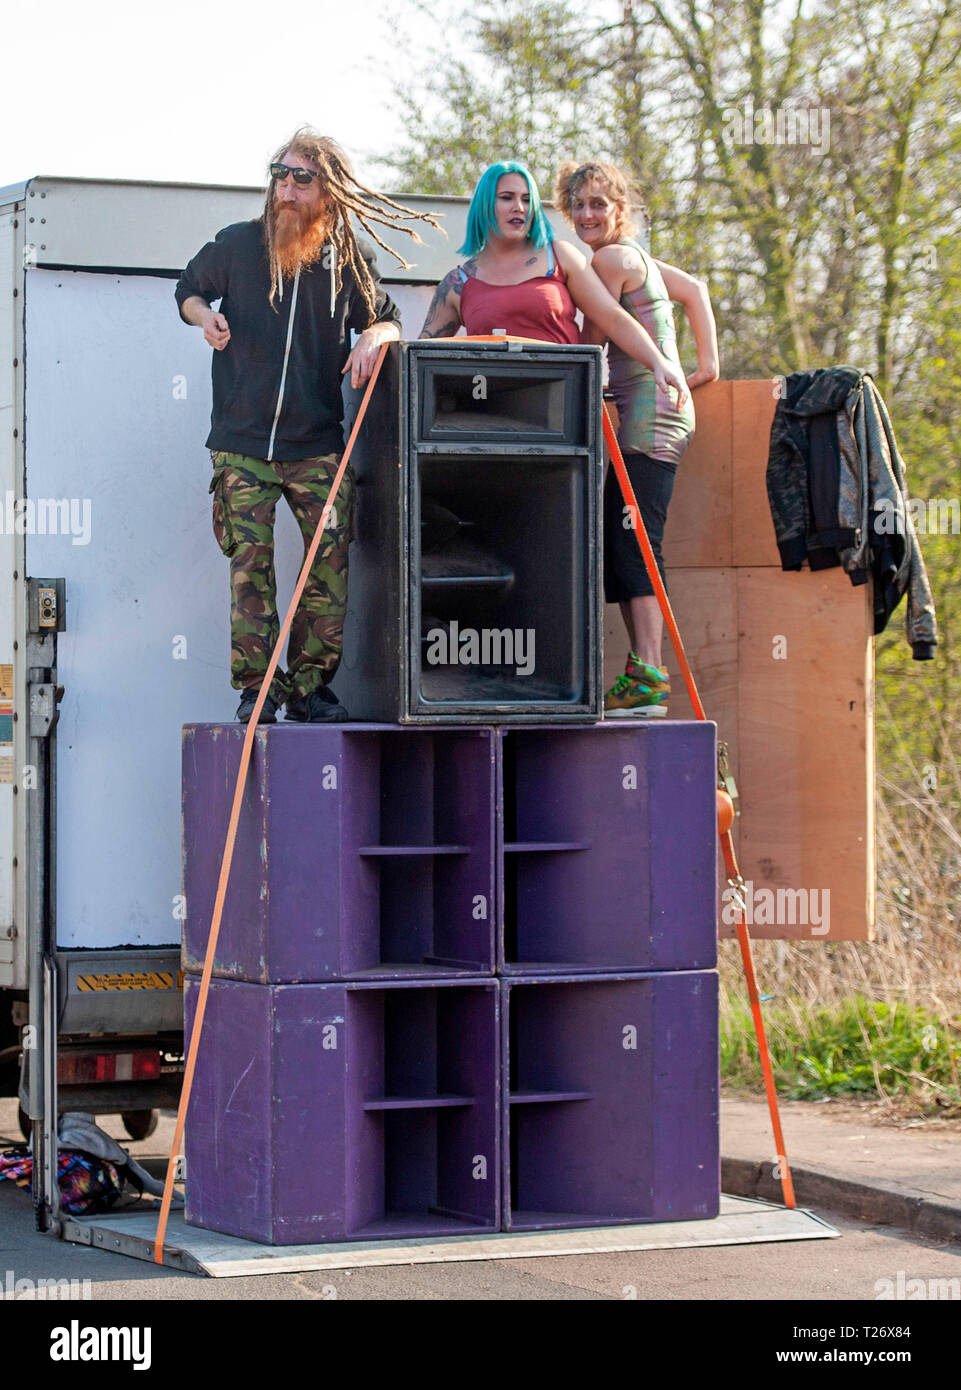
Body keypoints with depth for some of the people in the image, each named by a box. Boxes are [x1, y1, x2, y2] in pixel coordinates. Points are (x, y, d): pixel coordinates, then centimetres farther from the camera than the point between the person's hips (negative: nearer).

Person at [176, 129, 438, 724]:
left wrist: (373, 337, -10)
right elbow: (189, 288, 19)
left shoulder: (350, 258, 3)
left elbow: (388, 317, 14)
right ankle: (256, 690, 2)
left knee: (331, 563, -4)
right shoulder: (237, 244, 2)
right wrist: (204, 315, -3)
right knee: (250, 565, -4)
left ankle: (309, 687, 7)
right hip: (242, 442, -1)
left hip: (317, 444, 1)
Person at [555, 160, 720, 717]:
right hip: (654, 415, 10)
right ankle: (643, 673, 5)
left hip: (650, 414, -10)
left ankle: (649, 677, -21)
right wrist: (708, 362, 24)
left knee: (634, 543, -15)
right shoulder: (634, 255, 20)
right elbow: (695, 290, 29)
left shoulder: (610, 259, -8)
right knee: (619, 542, 6)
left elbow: (592, 342, -3)